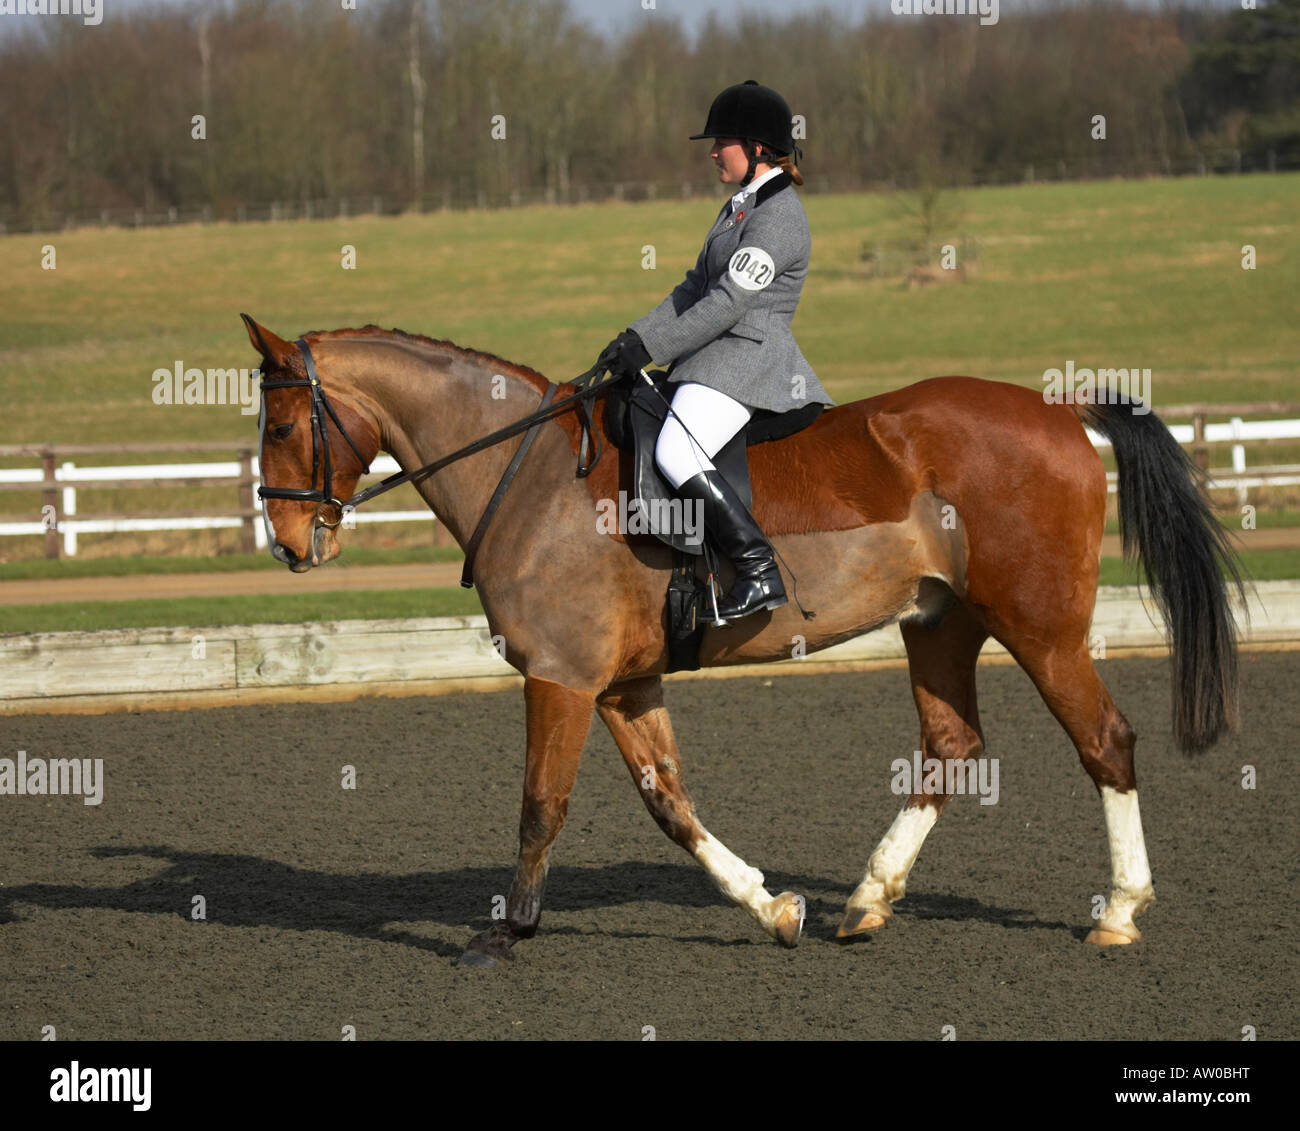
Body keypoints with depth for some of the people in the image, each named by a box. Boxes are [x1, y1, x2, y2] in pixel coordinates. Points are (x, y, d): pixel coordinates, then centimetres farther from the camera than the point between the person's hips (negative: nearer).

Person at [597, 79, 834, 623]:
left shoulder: (778, 216, -14)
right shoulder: (740, 207, 18)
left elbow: (728, 302, -18)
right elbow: (696, 289, 20)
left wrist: (651, 348, -16)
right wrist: (636, 336, 7)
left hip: (746, 356, -11)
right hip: (717, 358, 11)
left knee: (676, 453, -29)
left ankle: (761, 573, -31)